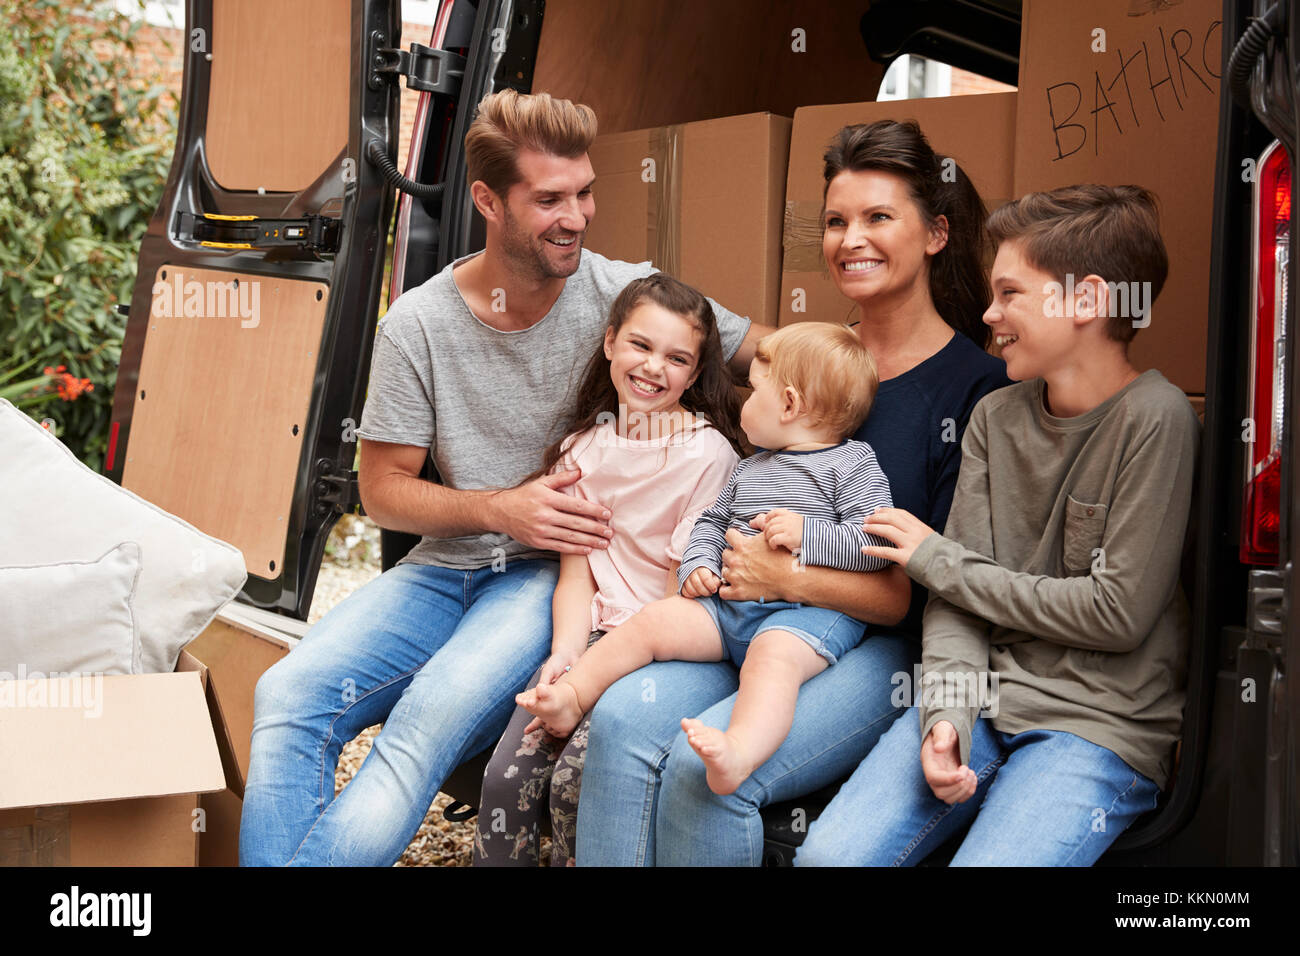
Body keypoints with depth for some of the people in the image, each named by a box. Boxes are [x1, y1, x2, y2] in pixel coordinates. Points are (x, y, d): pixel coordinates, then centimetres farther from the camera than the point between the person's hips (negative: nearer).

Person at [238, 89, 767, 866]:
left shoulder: (626, 295, -5)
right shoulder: (418, 326, -2)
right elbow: (384, 489, 3)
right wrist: (499, 509, -14)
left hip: (560, 569, -2)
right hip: (449, 565, 3)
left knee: (441, 706, -32)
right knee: (292, 695, -22)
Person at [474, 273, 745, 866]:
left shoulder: (708, 454, -8)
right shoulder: (584, 446, 10)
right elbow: (577, 574, 7)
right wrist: (564, 656, -12)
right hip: (594, 635, 5)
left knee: (574, 782, -22)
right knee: (507, 775, -14)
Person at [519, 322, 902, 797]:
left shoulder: (854, 464, 1)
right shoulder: (749, 468, 24)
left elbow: (877, 544, -8)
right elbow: (711, 522, 30)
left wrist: (807, 534, -19)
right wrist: (698, 566, 9)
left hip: (808, 610, -7)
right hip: (730, 603, 7)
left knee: (771, 656, -38)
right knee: (652, 621, -9)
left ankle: (739, 753, -62)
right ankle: (571, 697, -1)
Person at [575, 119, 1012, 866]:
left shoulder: (977, 385, -4)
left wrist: (791, 576, -13)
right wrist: (715, 562, 3)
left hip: (888, 650, -5)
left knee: (708, 762, -29)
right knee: (622, 721, -23)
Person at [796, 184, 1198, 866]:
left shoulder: (1154, 419, -10)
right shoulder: (996, 416, 8)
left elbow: (1118, 613, -13)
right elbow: (957, 594, 4)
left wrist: (940, 561, -6)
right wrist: (947, 711, -15)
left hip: (1104, 726, -4)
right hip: (984, 700, 4)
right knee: (828, 854, -14)